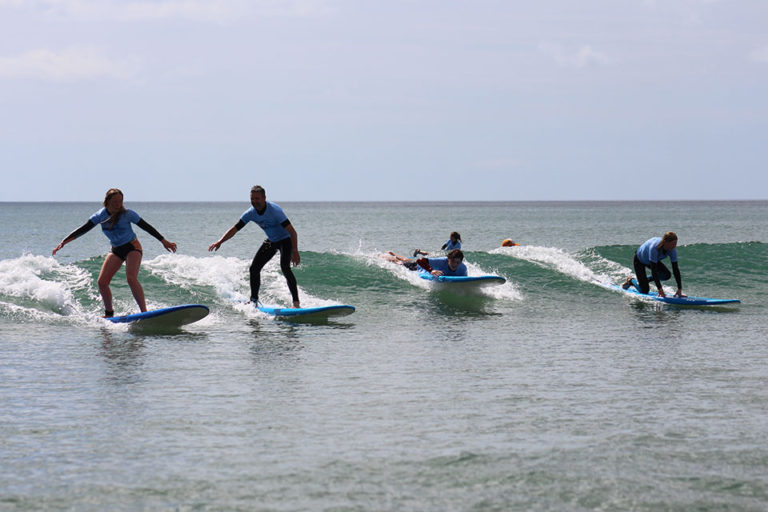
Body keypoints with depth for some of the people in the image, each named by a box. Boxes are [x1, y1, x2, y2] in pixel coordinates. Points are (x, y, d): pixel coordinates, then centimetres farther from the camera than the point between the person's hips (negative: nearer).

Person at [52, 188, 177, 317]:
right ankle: (109, 313, 12)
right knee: (102, 282, -5)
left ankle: (144, 311, -26)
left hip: (132, 247, -5)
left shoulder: (127, 214, -14)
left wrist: (164, 241, -3)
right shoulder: (101, 215, -5)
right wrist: (64, 241, -14)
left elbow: (146, 226, -6)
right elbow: (83, 229, -5)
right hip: (116, 250, 5)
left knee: (131, 278, -27)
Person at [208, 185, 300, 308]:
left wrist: (295, 251, -40)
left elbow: (292, 231, -31)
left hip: (285, 240, -7)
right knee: (254, 269, 3)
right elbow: (235, 229, -5)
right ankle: (254, 300, 19)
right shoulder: (251, 213, -12)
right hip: (271, 241, 7)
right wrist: (220, 242, -18)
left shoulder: (274, 211, -31)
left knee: (285, 267, -28)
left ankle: (296, 302, -29)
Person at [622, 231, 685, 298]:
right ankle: (630, 281, 19)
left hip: (654, 260, 6)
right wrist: (660, 289, -42)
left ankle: (645, 280, 8)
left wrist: (680, 289, -27)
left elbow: (675, 269, -22)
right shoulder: (654, 247, -42)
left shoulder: (673, 249, -25)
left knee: (667, 275, -18)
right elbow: (654, 269, -40)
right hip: (639, 261, -6)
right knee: (644, 291, -12)